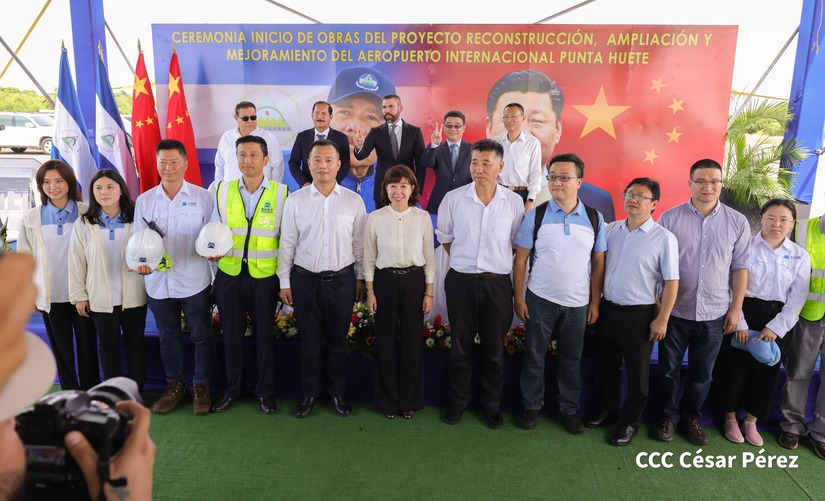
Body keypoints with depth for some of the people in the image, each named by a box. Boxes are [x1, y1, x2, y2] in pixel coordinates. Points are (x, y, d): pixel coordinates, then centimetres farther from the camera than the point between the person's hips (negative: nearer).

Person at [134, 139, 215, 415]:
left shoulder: (202, 196, -2)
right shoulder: (144, 200, 5)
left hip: (195, 281, -3)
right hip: (158, 282, 3)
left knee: (201, 336, 7)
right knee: (168, 337, 16)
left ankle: (201, 385, 23)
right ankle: (174, 384, 33)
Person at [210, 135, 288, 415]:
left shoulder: (281, 192, -3)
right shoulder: (223, 191, 3)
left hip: (264, 276, -2)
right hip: (229, 274, 2)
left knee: (264, 333, 10)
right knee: (231, 333, 13)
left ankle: (265, 390, 28)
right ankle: (233, 388, 32)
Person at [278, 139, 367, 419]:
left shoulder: (353, 201, -2)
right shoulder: (295, 201, -2)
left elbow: (359, 243, 4)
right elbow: (287, 244, 1)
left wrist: (360, 278, 6)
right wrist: (284, 282, 1)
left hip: (342, 280, 0)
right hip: (305, 279, 0)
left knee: (338, 340, 13)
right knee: (309, 340, 12)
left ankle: (338, 392, 31)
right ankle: (310, 392, 30)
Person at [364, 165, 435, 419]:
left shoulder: (423, 217, -2)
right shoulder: (375, 218, -4)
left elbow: (429, 257, 3)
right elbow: (368, 258, 2)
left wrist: (429, 293, 1)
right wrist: (370, 291, -1)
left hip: (414, 281, 1)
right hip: (385, 281, 0)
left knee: (412, 340, 7)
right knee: (386, 341, 7)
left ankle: (410, 400, 26)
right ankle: (388, 400, 25)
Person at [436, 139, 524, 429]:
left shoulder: (514, 202, -4)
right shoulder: (453, 199, -4)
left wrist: (500, 263, 7)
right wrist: (463, 263, 10)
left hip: (498, 283, 0)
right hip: (461, 282, 0)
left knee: (494, 348, 12)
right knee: (460, 345, 13)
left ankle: (491, 404, 31)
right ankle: (459, 400, 32)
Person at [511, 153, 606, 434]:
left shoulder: (594, 219, -2)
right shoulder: (536, 216, -6)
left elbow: (598, 263, 1)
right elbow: (520, 260, -4)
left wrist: (595, 302, 0)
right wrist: (518, 298, -7)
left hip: (578, 304, 1)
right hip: (540, 300, -1)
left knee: (571, 358, 13)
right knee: (534, 355, 9)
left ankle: (569, 409, 29)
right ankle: (531, 406, 26)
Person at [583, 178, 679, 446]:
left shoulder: (664, 238, -11)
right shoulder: (611, 230, 3)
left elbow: (671, 282, -10)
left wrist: (662, 319, -12)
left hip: (639, 314, -5)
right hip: (607, 308, 5)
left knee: (637, 371, 10)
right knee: (606, 364, 18)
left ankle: (630, 421, 29)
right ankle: (608, 410, 38)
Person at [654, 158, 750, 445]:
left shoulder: (737, 223, 0)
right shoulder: (669, 218, -5)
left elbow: (739, 267, 4)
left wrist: (736, 308, 2)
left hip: (714, 314, 1)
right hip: (675, 311, -1)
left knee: (702, 373, 14)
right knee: (669, 369, 11)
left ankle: (692, 417, 33)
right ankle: (669, 416, 29)